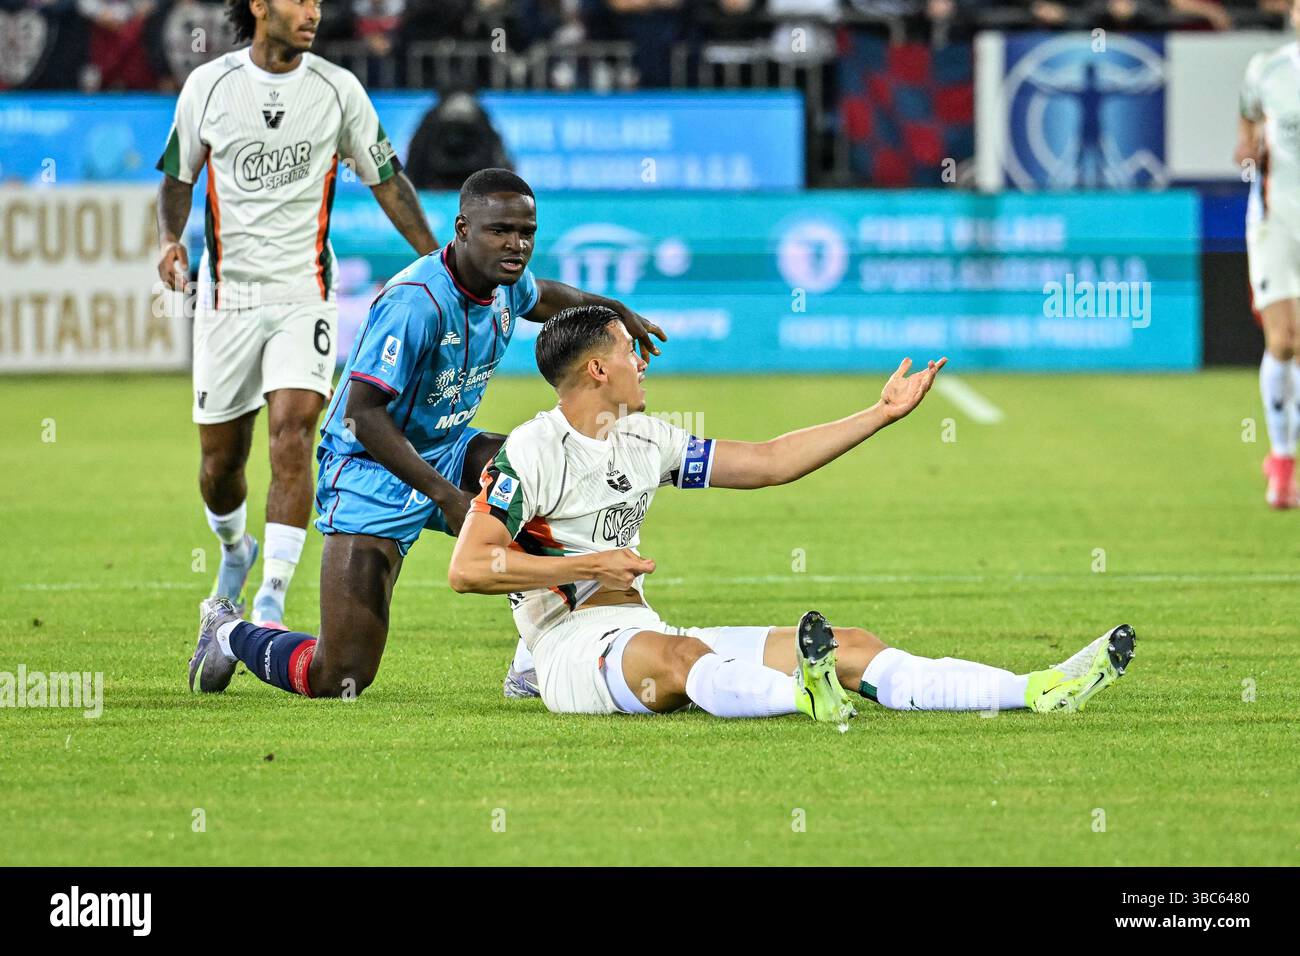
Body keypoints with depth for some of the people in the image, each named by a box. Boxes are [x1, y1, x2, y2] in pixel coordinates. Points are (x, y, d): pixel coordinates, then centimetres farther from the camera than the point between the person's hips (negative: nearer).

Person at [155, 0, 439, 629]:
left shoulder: (337, 89, -1)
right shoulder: (207, 86, -1)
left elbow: (386, 180, 8)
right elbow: (178, 176, 10)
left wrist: (436, 262, 4)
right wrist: (170, 240, -9)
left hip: (304, 293, -1)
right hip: (227, 292, 1)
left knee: (292, 432, -19)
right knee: (221, 460, 6)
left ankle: (272, 600, -19)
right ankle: (234, 549, 40)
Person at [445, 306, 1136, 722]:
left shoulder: (643, 439, 15)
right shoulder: (533, 453, -8)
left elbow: (766, 462, 20)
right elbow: (466, 568, -15)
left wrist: (882, 414, 18)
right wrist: (589, 566, -17)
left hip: (647, 635, 7)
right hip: (573, 648, -7)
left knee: (854, 647, -6)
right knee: (676, 656, -44)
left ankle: (1040, 692, -15)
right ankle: (804, 696, -74)